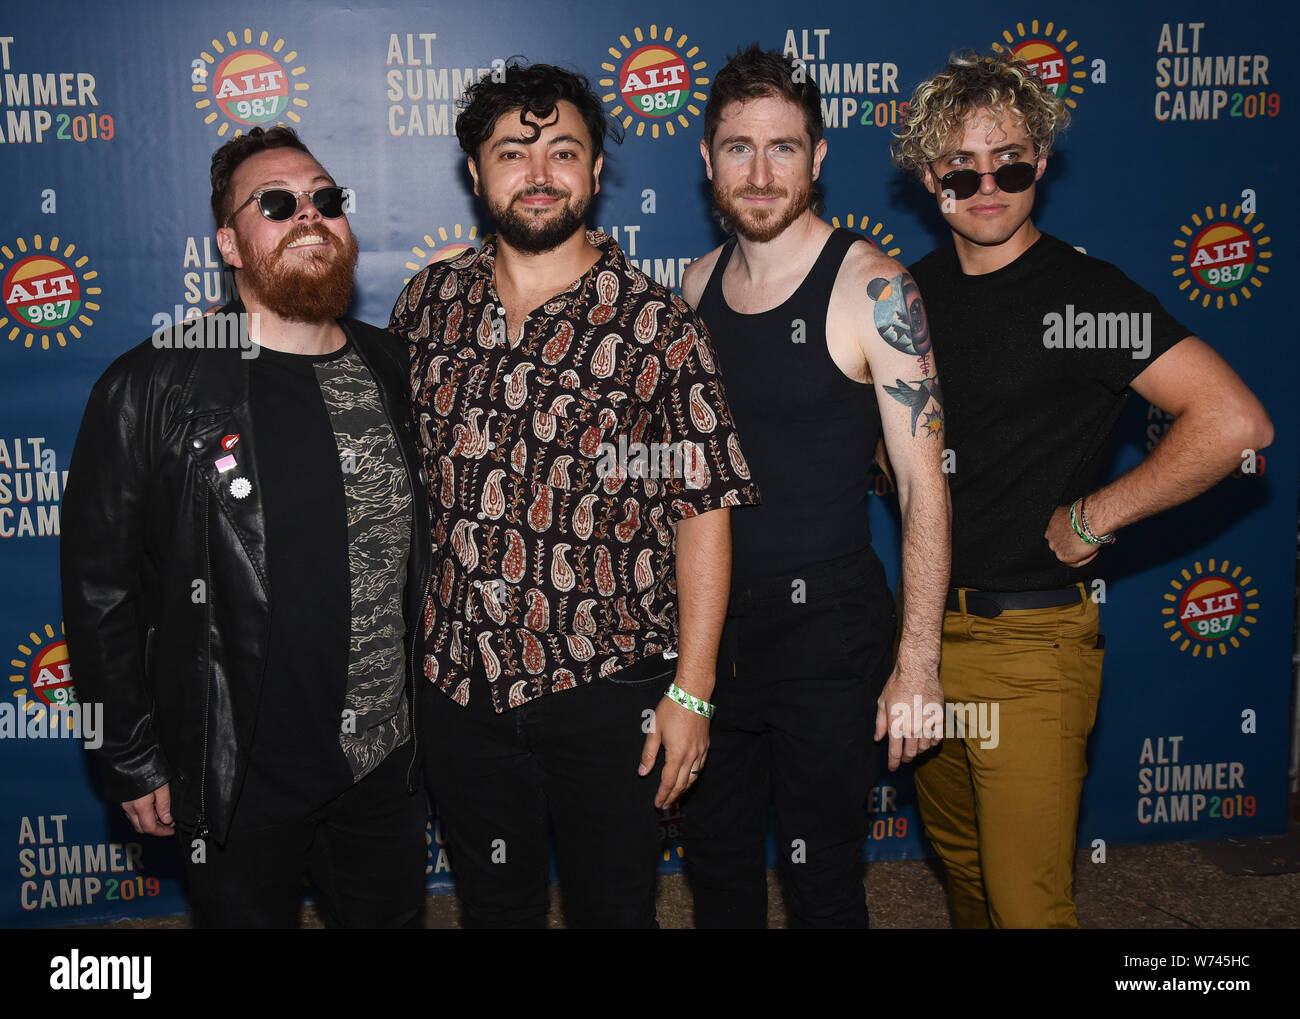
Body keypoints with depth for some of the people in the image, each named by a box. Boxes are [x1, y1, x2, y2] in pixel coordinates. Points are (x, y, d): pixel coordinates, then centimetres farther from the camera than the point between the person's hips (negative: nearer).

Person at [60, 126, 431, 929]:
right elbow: (100, 582, -7)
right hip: (239, 786, -3)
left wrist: (434, 705, 11)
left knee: (394, 916, 22)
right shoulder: (153, 389, -12)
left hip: (388, 768, 4)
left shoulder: (394, 371, 1)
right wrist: (135, 761, -5)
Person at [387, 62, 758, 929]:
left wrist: (692, 691, -12)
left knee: (614, 906, 15)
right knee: (494, 904, 21)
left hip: (608, 686, -3)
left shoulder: (657, 326, -9)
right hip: (459, 680, 3)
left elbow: (702, 511, -10)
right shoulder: (429, 305, 2)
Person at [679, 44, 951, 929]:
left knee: (821, 877, 10)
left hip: (825, 621, -5)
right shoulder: (700, 282, 5)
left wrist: (918, 661, -18)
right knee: (717, 859, 20)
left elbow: (923, 482, -15)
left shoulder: (871, 287, -13)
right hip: (711, 616, 5)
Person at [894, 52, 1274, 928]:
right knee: (957, 860, 23)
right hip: (928, 623, 6)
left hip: (1031, 637, -6)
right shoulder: (917, 288, 6)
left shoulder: (1084, 293, -13)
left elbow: (1236, 423, -23)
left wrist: (1091, 519, -17)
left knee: (1026, 900, -1)